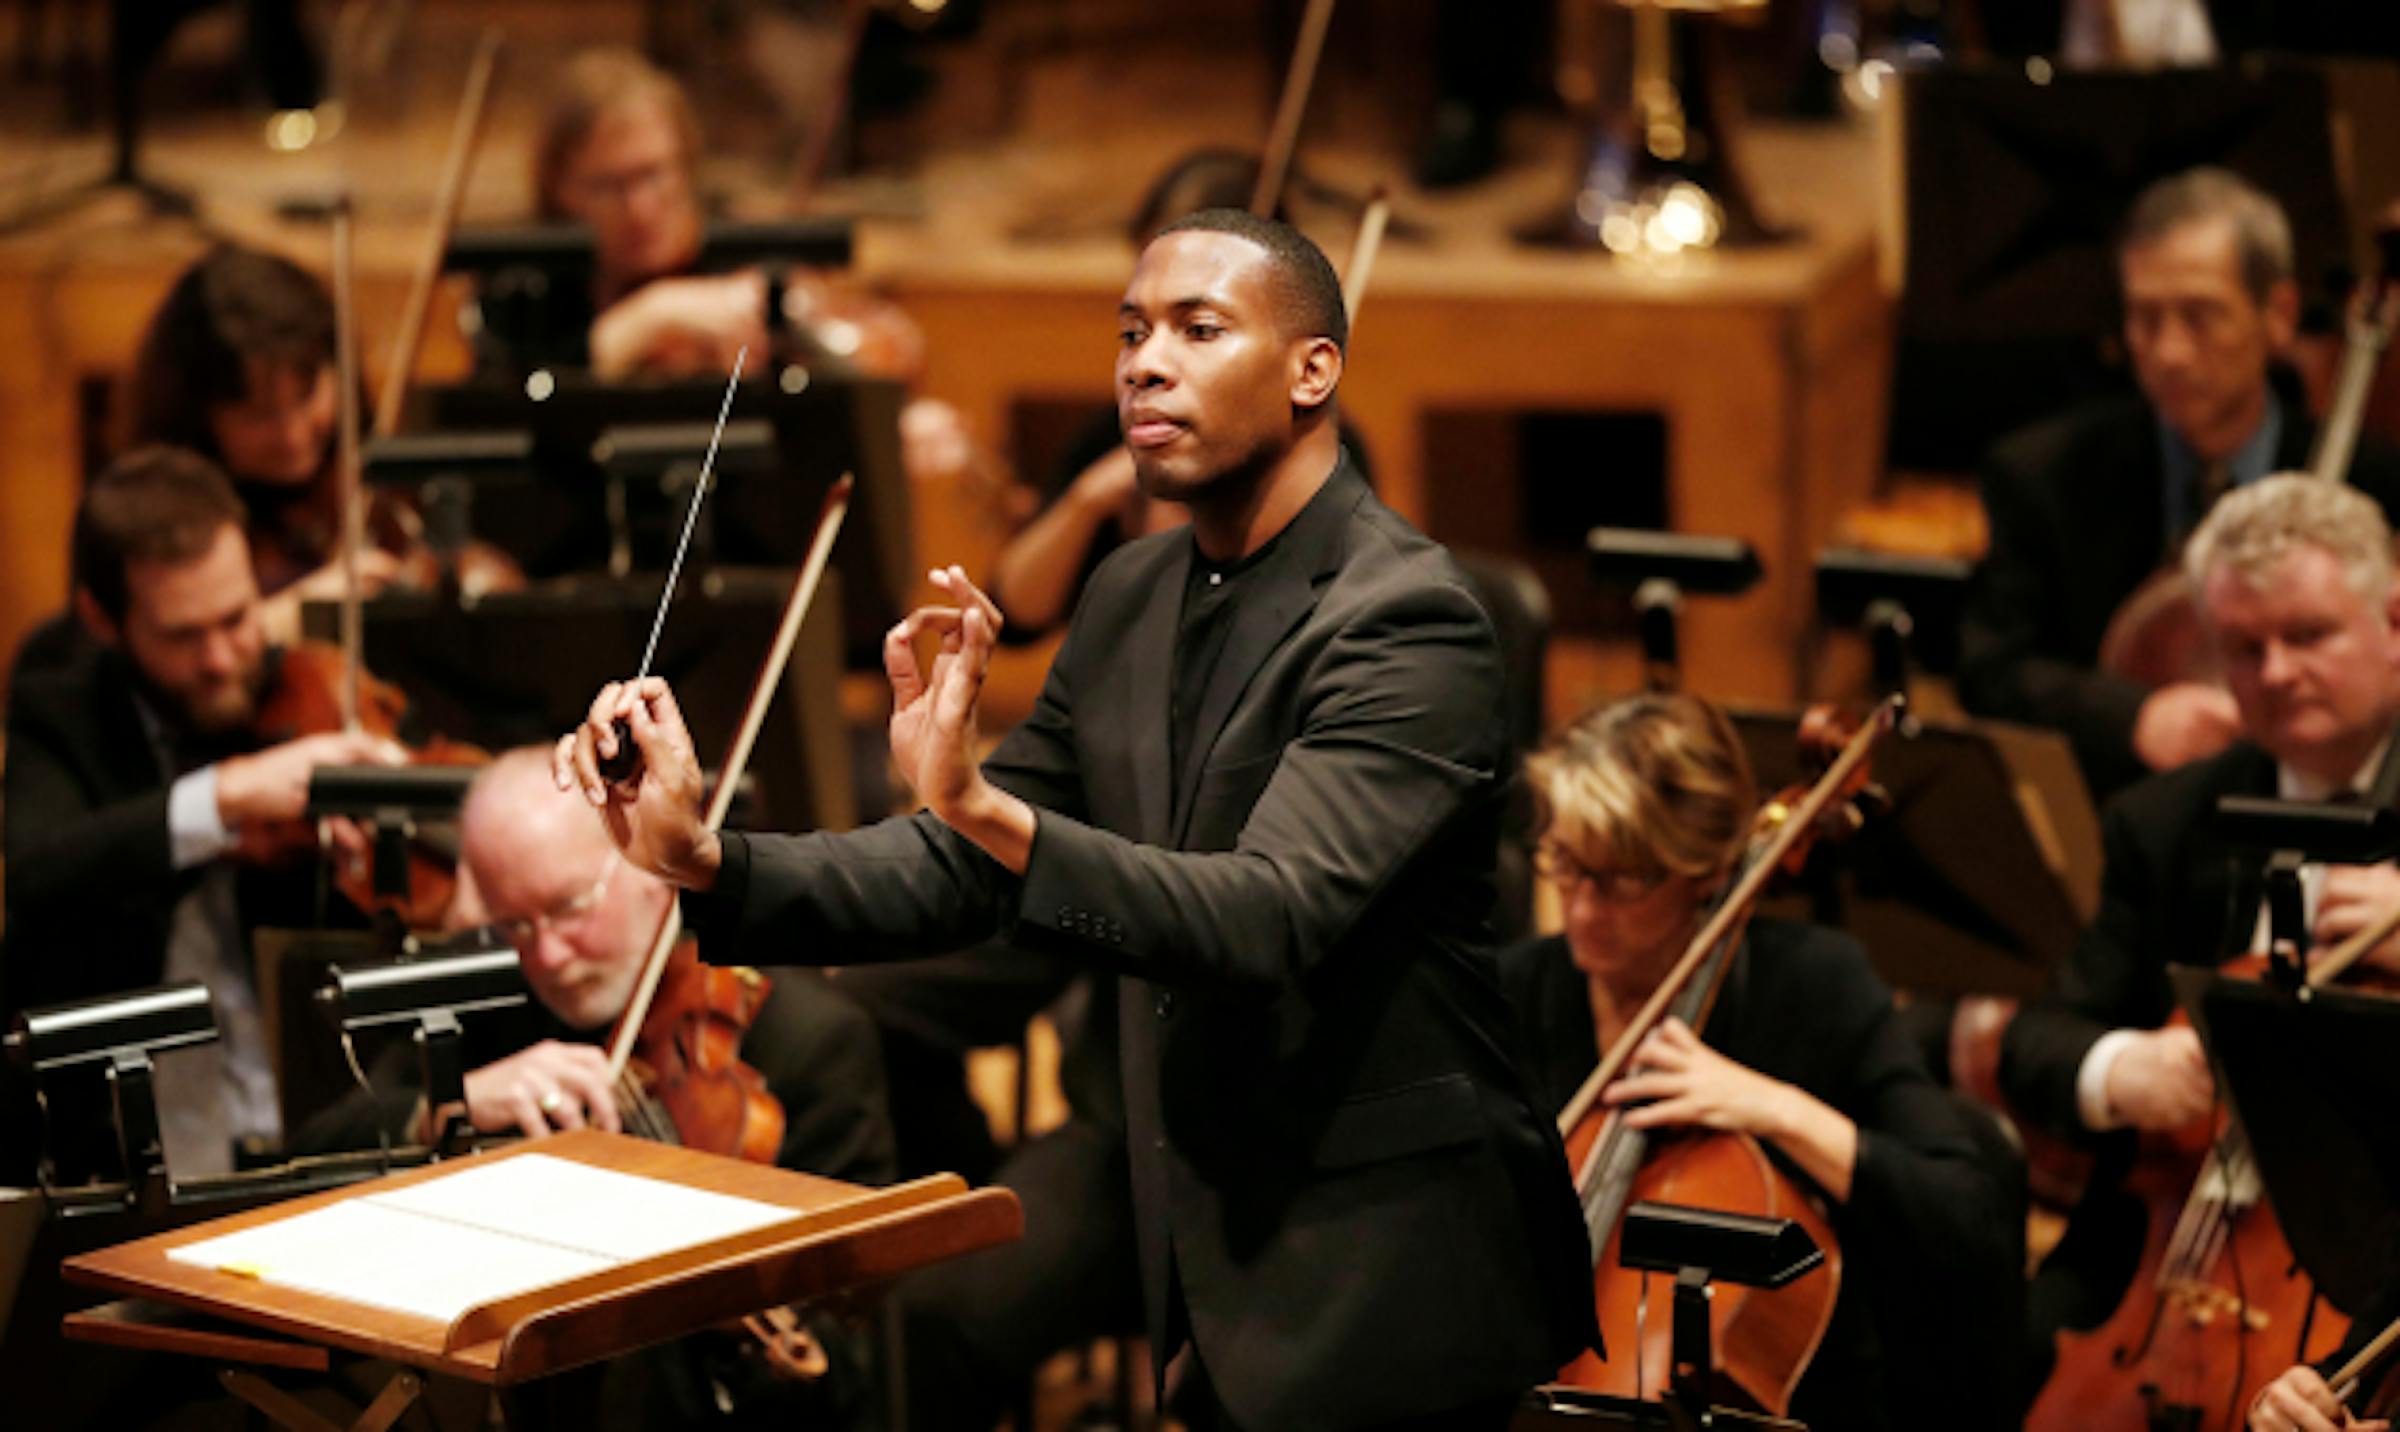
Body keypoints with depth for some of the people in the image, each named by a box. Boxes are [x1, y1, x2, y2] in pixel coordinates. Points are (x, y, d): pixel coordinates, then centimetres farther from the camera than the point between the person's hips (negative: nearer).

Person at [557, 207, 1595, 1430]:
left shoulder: (1405, 618, -18)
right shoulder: (1133, 600, 7)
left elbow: (1274, 918, -31)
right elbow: (958, 870, 7)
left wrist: (985, 808, -43)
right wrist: (707, 862, -9)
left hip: (1382, 1293, -7)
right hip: (1217, 1273, 7)